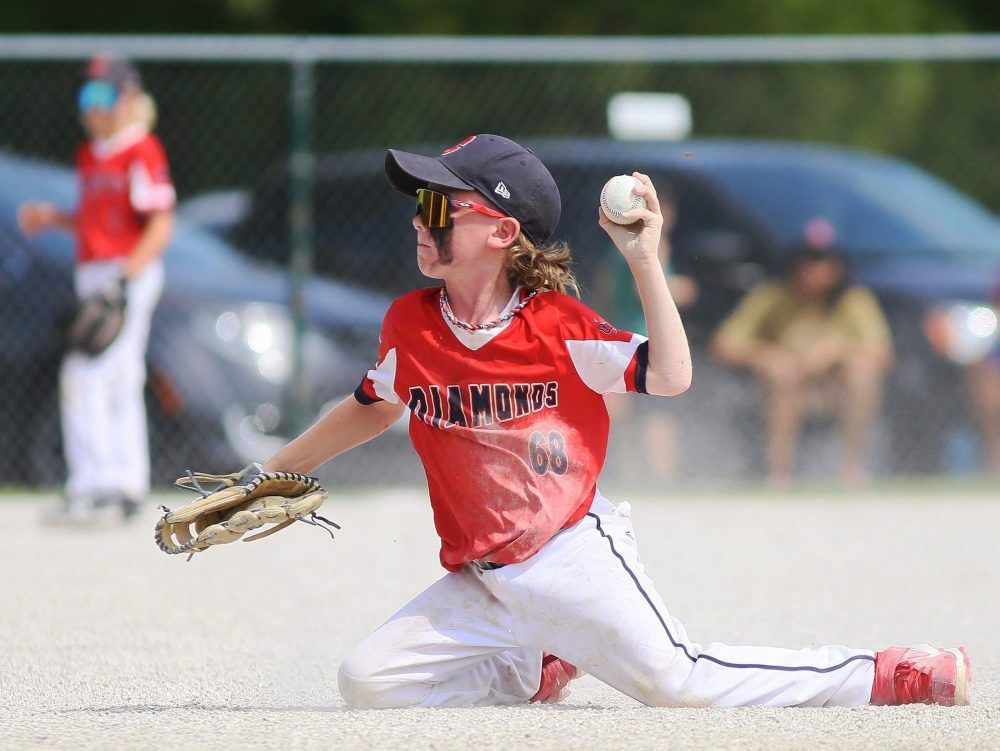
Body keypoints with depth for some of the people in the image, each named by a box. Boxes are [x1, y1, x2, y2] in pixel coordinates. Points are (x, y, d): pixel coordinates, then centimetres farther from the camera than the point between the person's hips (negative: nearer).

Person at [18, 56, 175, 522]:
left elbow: (160, 225, -14)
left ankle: (95, 486, -17)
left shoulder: (142, 151, -10)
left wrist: (128, 274, -24)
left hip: (129, 275, -9)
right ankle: (129, 487, 16)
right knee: (119, 384, 11)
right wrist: (54, 218, 7)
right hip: (94, 277, 9)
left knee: (83, 377, -16)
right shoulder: (89, 154, 16)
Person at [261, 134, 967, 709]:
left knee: (680, 682, -20)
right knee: (365, 682, -9)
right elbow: (375, 407, 24)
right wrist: (273, 472, 26)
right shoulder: (409, 325, 5)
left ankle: (882, 675, -2)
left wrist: (645, 260, -16)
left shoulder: (558, 325, -8)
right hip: (478, 583, 5)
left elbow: (670, 376, -16)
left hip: (573, 557, -5)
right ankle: (542, 670, 12)